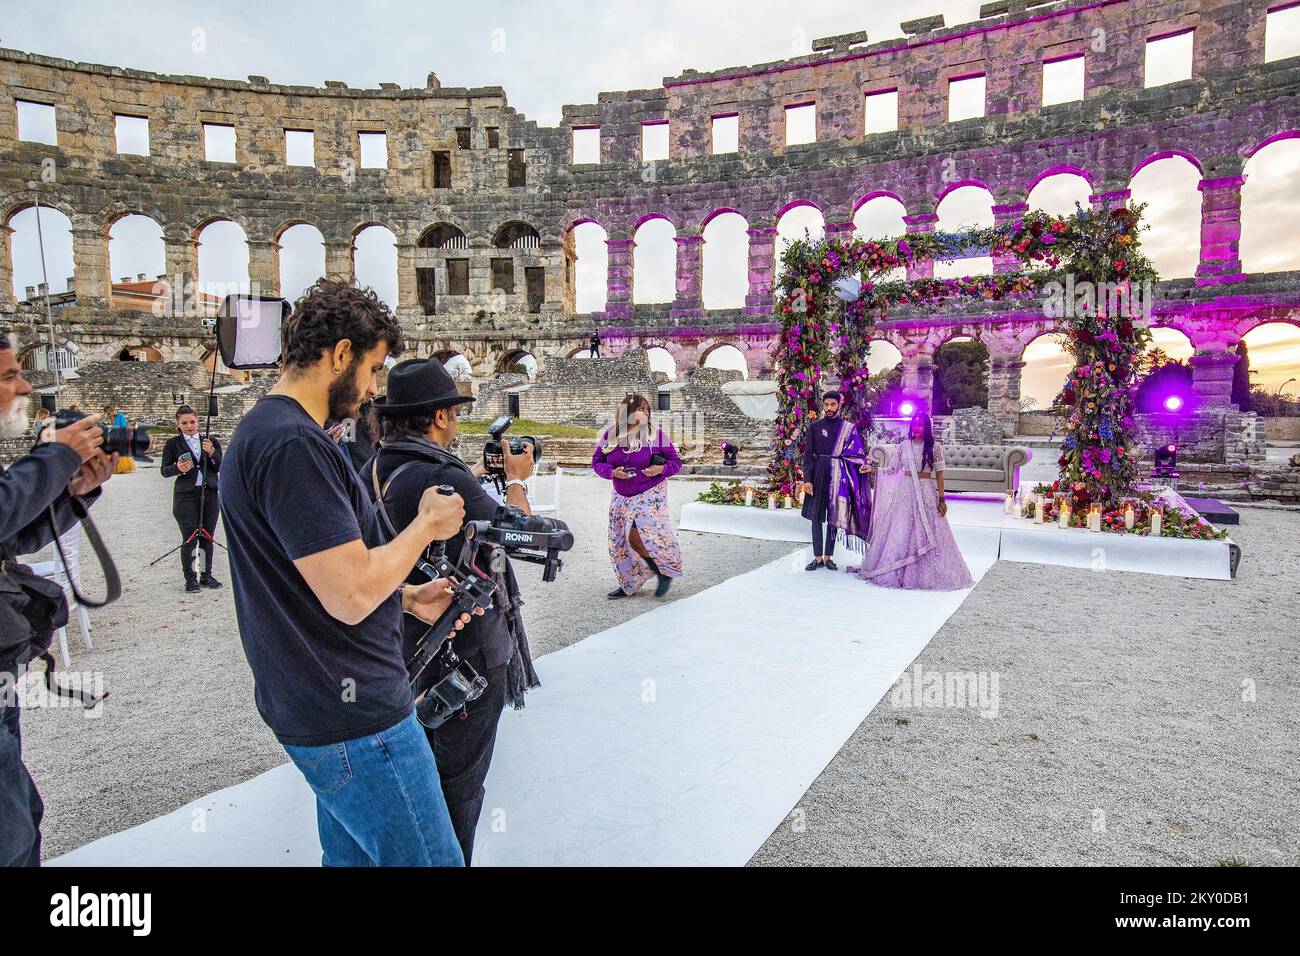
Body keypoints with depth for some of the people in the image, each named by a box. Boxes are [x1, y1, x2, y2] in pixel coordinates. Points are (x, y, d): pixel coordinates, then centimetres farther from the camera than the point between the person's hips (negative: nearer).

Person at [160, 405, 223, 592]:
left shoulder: (211, 442, 10)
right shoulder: (173, 443, 4)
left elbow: (220, 468, 4)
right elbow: (164, 470, 3)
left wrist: (211, 453, -13)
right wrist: (178, 468, -17)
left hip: (210, 493, 2)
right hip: (186, 495, -2)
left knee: (207, 538, 7)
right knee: (190, 539, -3)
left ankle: (206, 576, 18)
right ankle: (190, 578, 7)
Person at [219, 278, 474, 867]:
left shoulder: (263, 430, 13)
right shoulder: (292, 442, -22)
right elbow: (351, 596, -26)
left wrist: (409, 598, 9)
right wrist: (429, 524, -11)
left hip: (317, 704, 11)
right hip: (352, 715, -11)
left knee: (352, 854, 23)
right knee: (430, 859, 2)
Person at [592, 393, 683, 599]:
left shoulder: (656, 434, -8)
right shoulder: (610, 434, -2)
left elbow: (675, 462, -1)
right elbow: (597, 461, 4)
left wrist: (661, 469, -22)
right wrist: (612, 472, -16)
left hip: (650, 494, -4)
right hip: (622, 496, 5)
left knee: (638, 534, -20)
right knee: (619, 542, 7)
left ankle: (666, 572, 4)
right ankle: (628, 585, 26)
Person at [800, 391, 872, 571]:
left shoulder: (848, 428, 6)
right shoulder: (815, 427, 5)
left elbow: (857, 451, 3)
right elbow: (808, 454, 2)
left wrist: (863, 465, -17)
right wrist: (807, 479, -6)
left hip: (838, 476, 0)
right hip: (818, 474, 0)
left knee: (833, 517, 5)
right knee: (816, 517, 0)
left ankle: (828, 557, 12)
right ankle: (818, 557, 7)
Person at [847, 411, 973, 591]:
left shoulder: (935, 447, 0)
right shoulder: (904, 445, 8)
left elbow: (939, 474, -2)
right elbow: (891, 469, 9)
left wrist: (941, 499, -5)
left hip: (926, 493, -2)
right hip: (905, 491, 2)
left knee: (926, 533, 0)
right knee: (900, 532, 2)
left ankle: (928, 574, 9)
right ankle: (897, 571, 10)